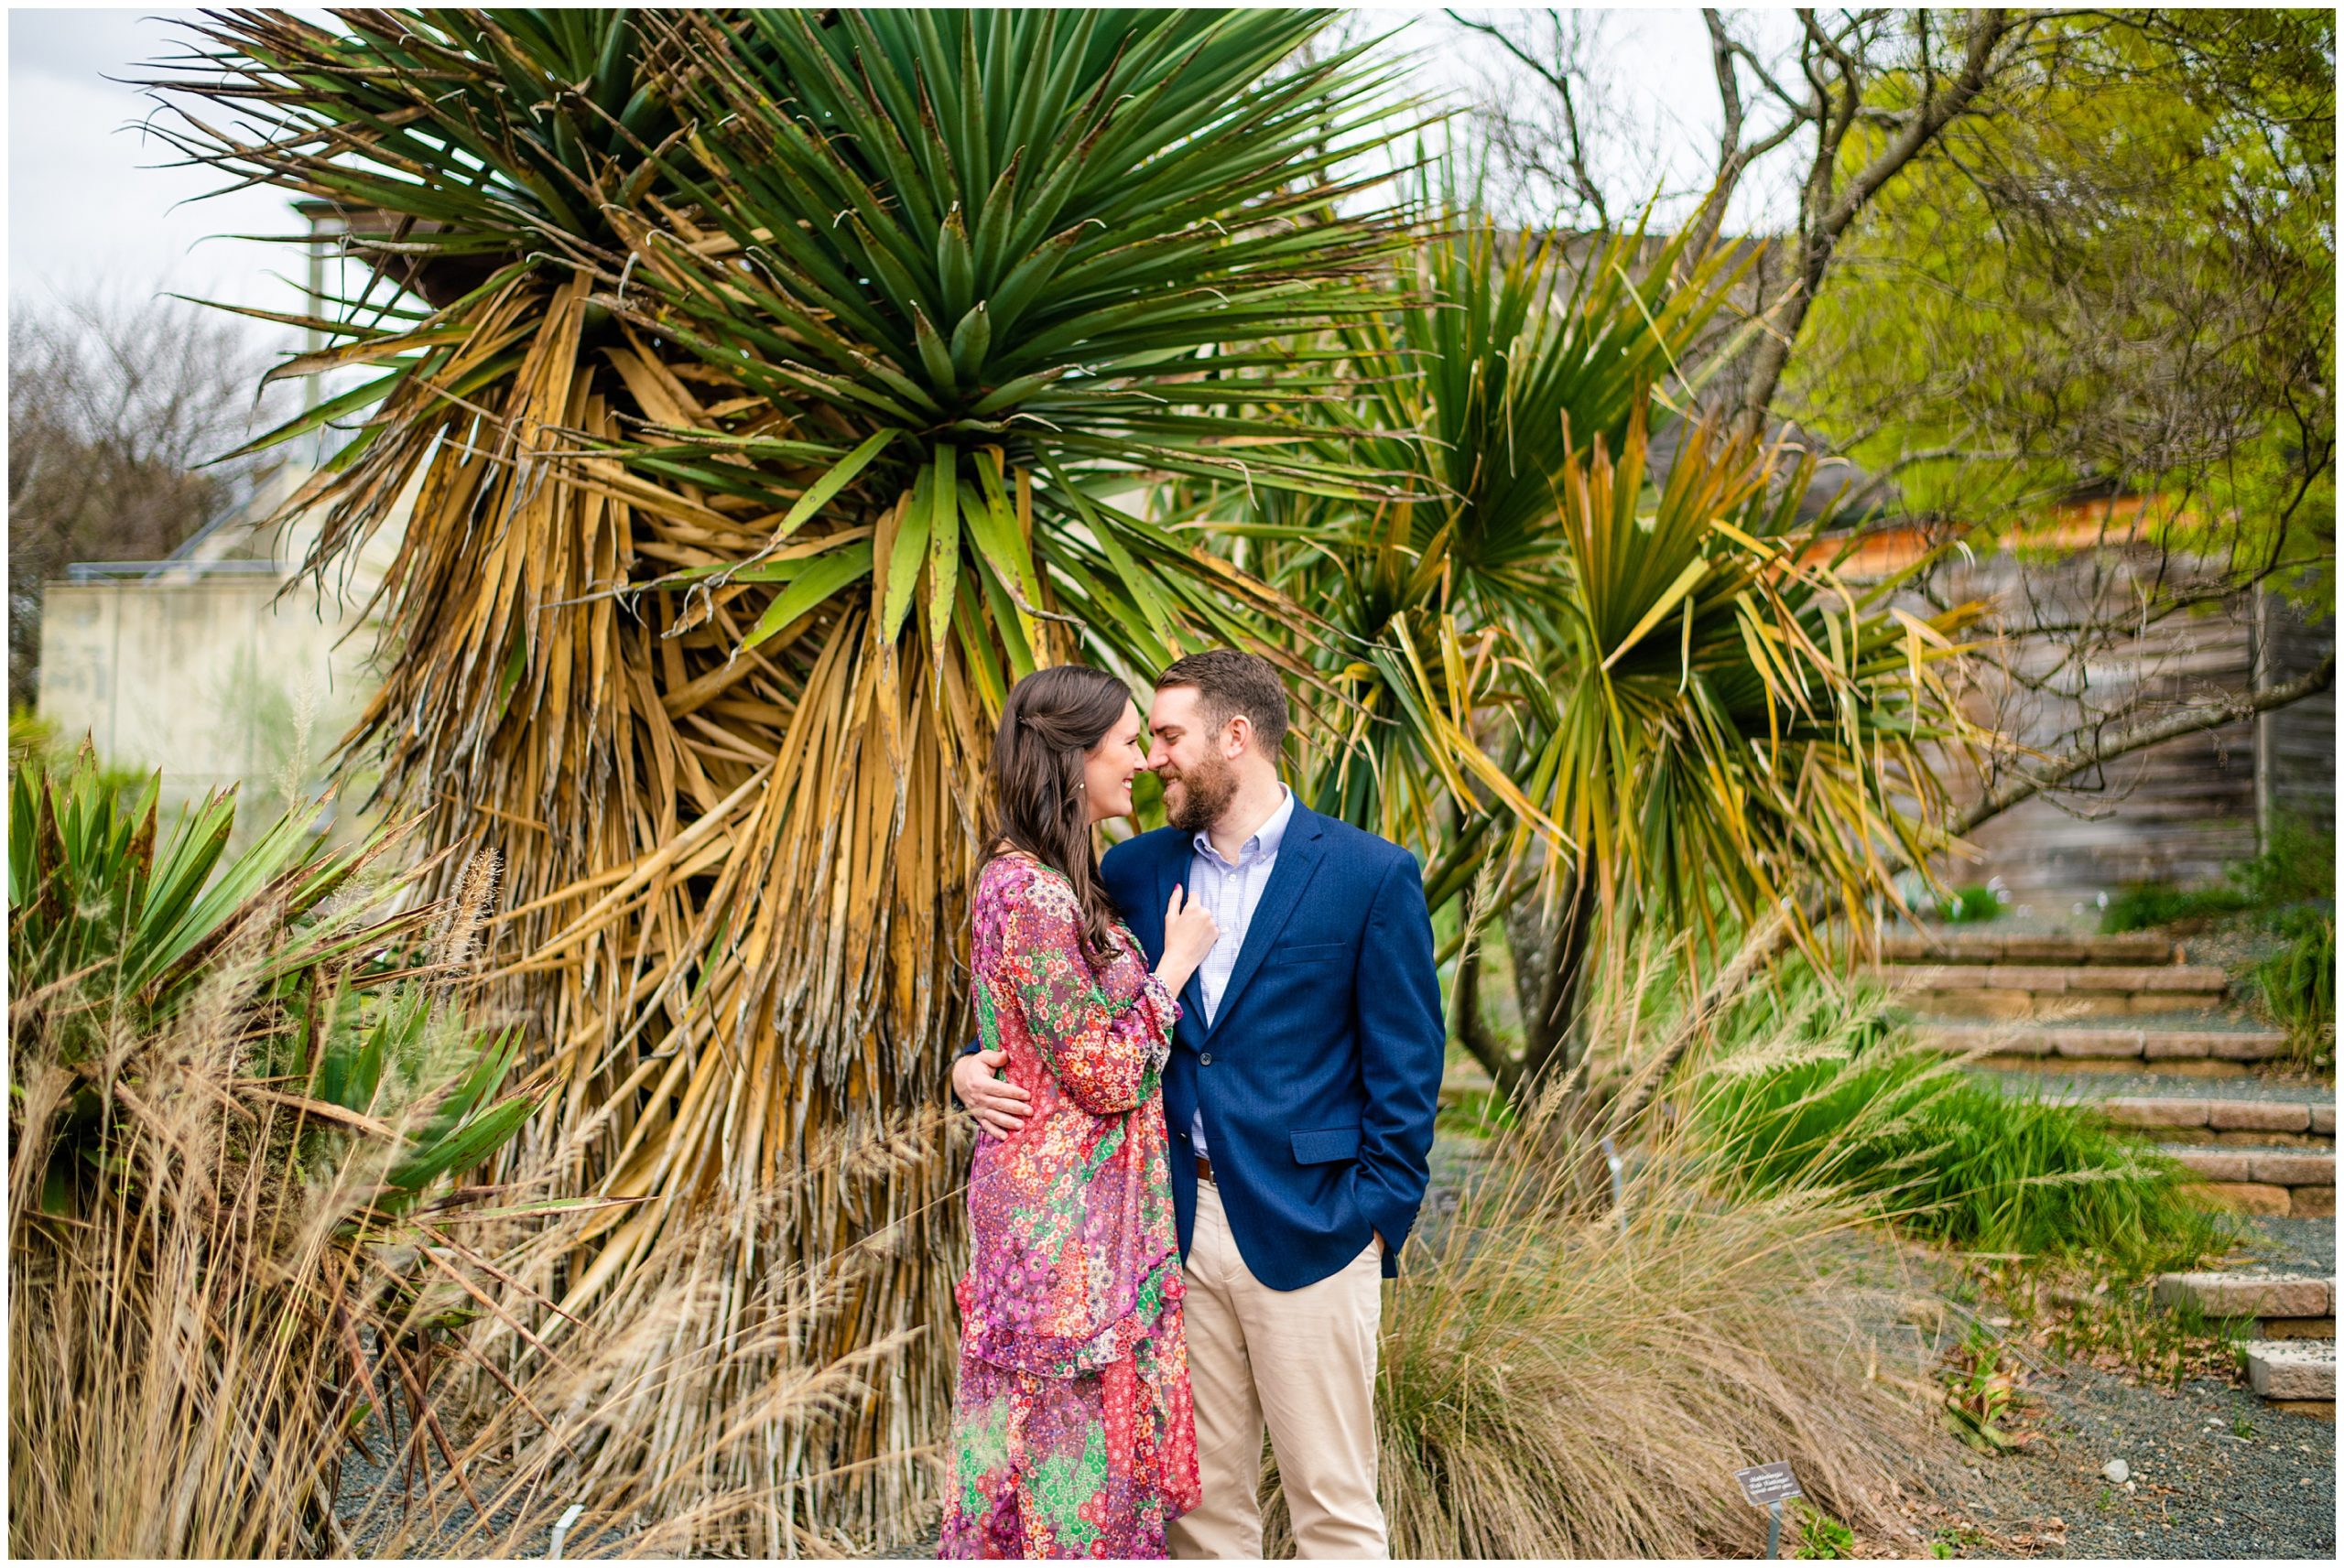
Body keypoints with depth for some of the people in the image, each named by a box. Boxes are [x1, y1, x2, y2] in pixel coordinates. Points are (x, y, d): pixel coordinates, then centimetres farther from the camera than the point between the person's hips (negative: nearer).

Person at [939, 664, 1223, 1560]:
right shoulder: (1032, 895, -20)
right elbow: (1110, 1076, -18)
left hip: (1094, 1215, 10)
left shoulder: (1055, 882, 11)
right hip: (1062, 1221, -10)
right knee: (1069, 1460, 2)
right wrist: (1176, 963, -9)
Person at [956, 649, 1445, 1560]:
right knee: (1200, 1494, 13)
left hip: (1306, 1232, -4)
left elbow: (1406, 1067, -4)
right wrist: (977, 1066, -5)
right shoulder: (1136, 871, 8)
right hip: (1179, 1222, 4)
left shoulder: (1371, 876, -5)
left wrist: (1376, 1219, -10)